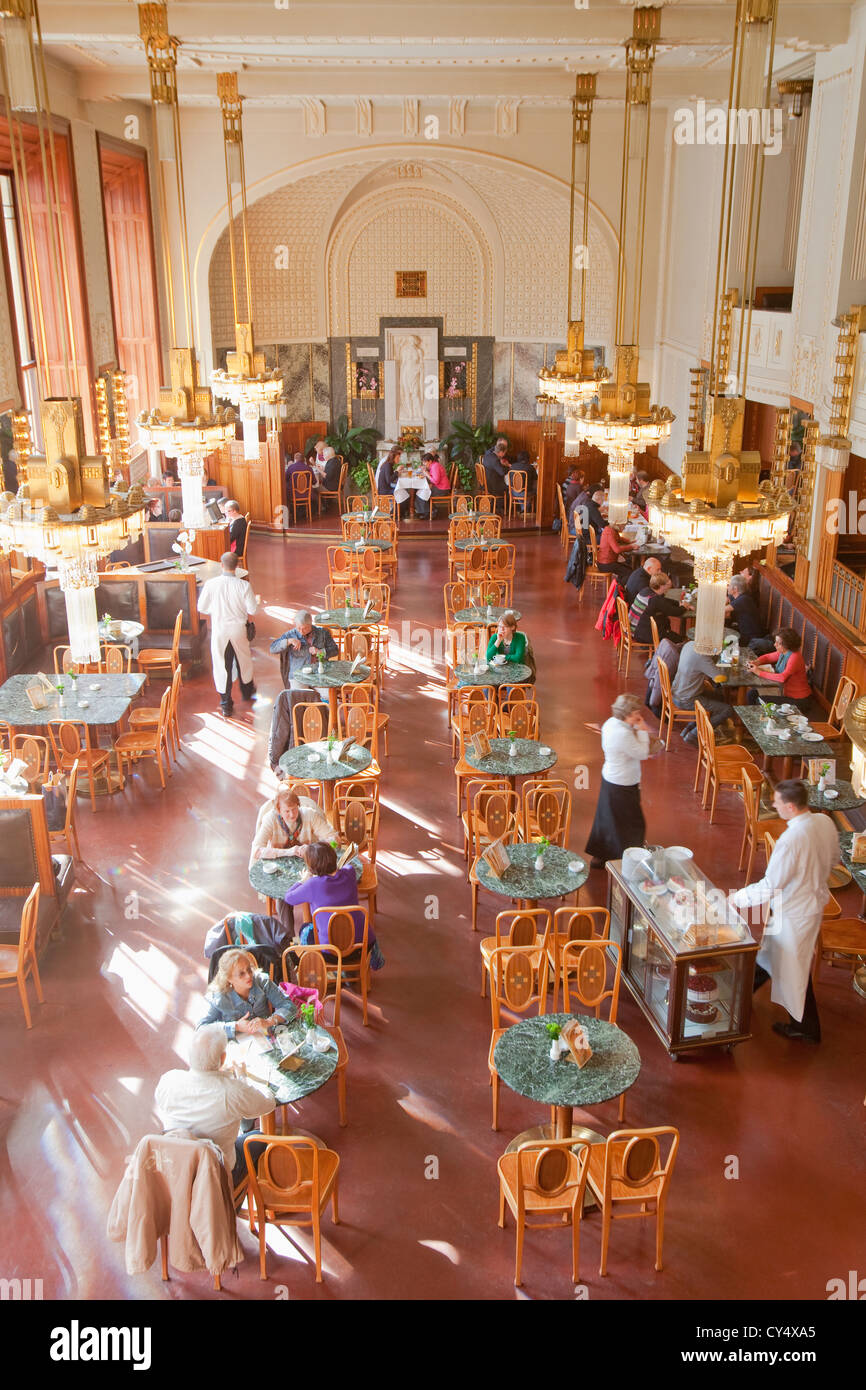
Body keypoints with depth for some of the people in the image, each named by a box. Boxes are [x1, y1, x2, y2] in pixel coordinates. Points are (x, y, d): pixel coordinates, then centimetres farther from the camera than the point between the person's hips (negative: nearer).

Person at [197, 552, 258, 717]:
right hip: (239, 629, 1)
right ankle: (247, 692, 43)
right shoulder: (244, 585, -15)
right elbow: (252, 609, -11)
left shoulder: (211, 584, -14)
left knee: (221, 665, 9)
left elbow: (202, 607, -5)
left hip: (219, 630, -1)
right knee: (244, 660, 23)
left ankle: (226, 703, 14)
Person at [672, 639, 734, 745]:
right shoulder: (702, 658, -29)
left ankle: (689, 729, 21)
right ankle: (693, 735, 1)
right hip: (686, 701, -9)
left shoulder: (689, 645, -2)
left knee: (720, 698, 23)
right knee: (727, 710, -7)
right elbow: (719, 678, -27)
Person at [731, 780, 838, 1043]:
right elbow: (832, 859, 8)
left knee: (794, 968, 11)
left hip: (795, 910, -9)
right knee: (773, 950, 29)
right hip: (816, 898, 9)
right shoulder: (825, 823, -10)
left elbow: (770, 887, -27)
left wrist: (739, 898, -13)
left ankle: (806, 1028, 28)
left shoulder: (791, 839, -35)